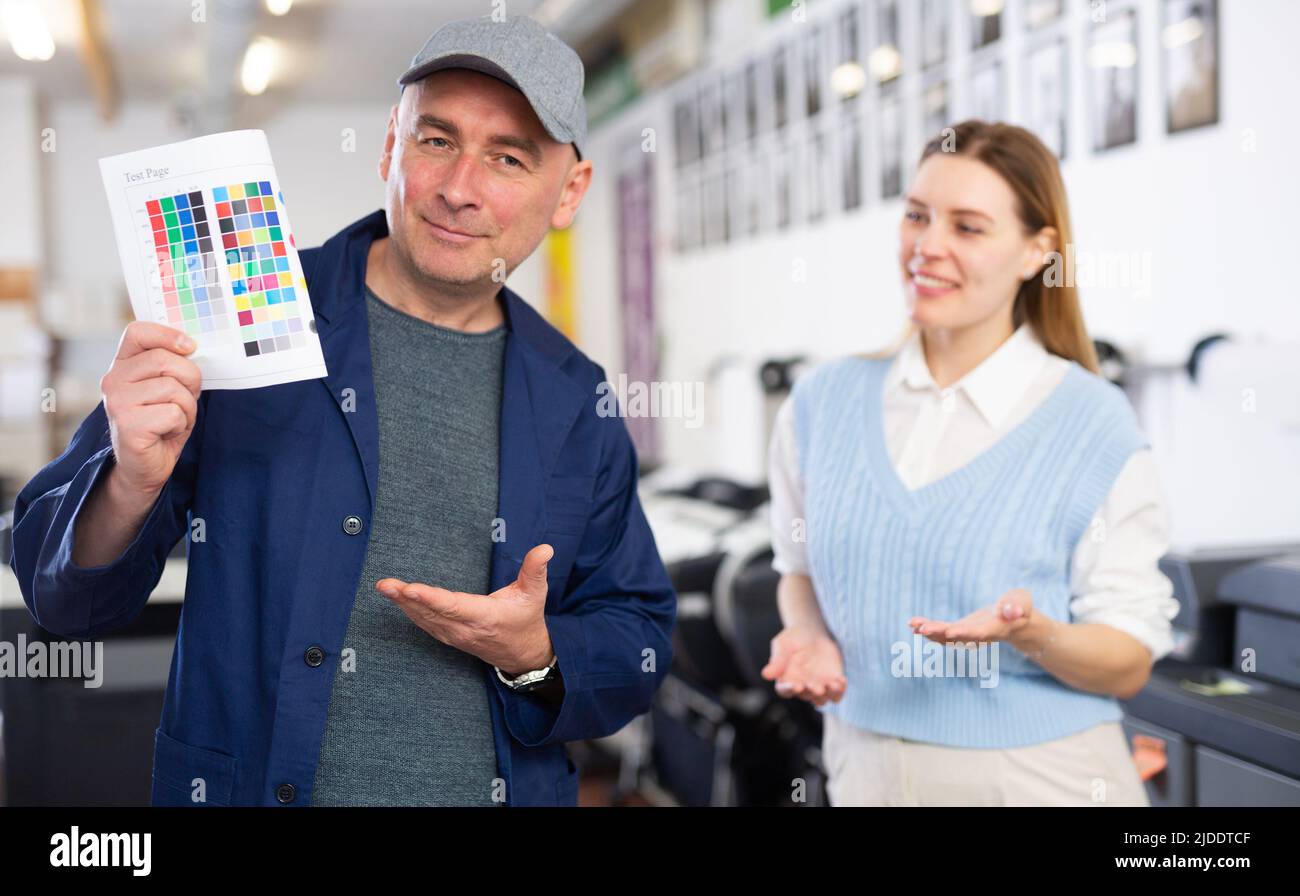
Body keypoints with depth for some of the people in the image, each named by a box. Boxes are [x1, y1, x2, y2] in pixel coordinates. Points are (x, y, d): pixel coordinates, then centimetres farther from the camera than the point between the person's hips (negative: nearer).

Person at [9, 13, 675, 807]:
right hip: (246, 784, -2)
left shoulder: (574, 400, 1)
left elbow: (637, 640, 7)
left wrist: (536, 660, -13)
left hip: (509, 787, 3)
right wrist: (132, 486, -29)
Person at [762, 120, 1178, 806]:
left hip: (1038, 776, -3)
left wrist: (1032, 634, -25)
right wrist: (808, 635, -7)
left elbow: (1129, 666, -7)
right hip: (866, 769, 3)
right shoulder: (822, 402, 0)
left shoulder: (1095, 425, -10)